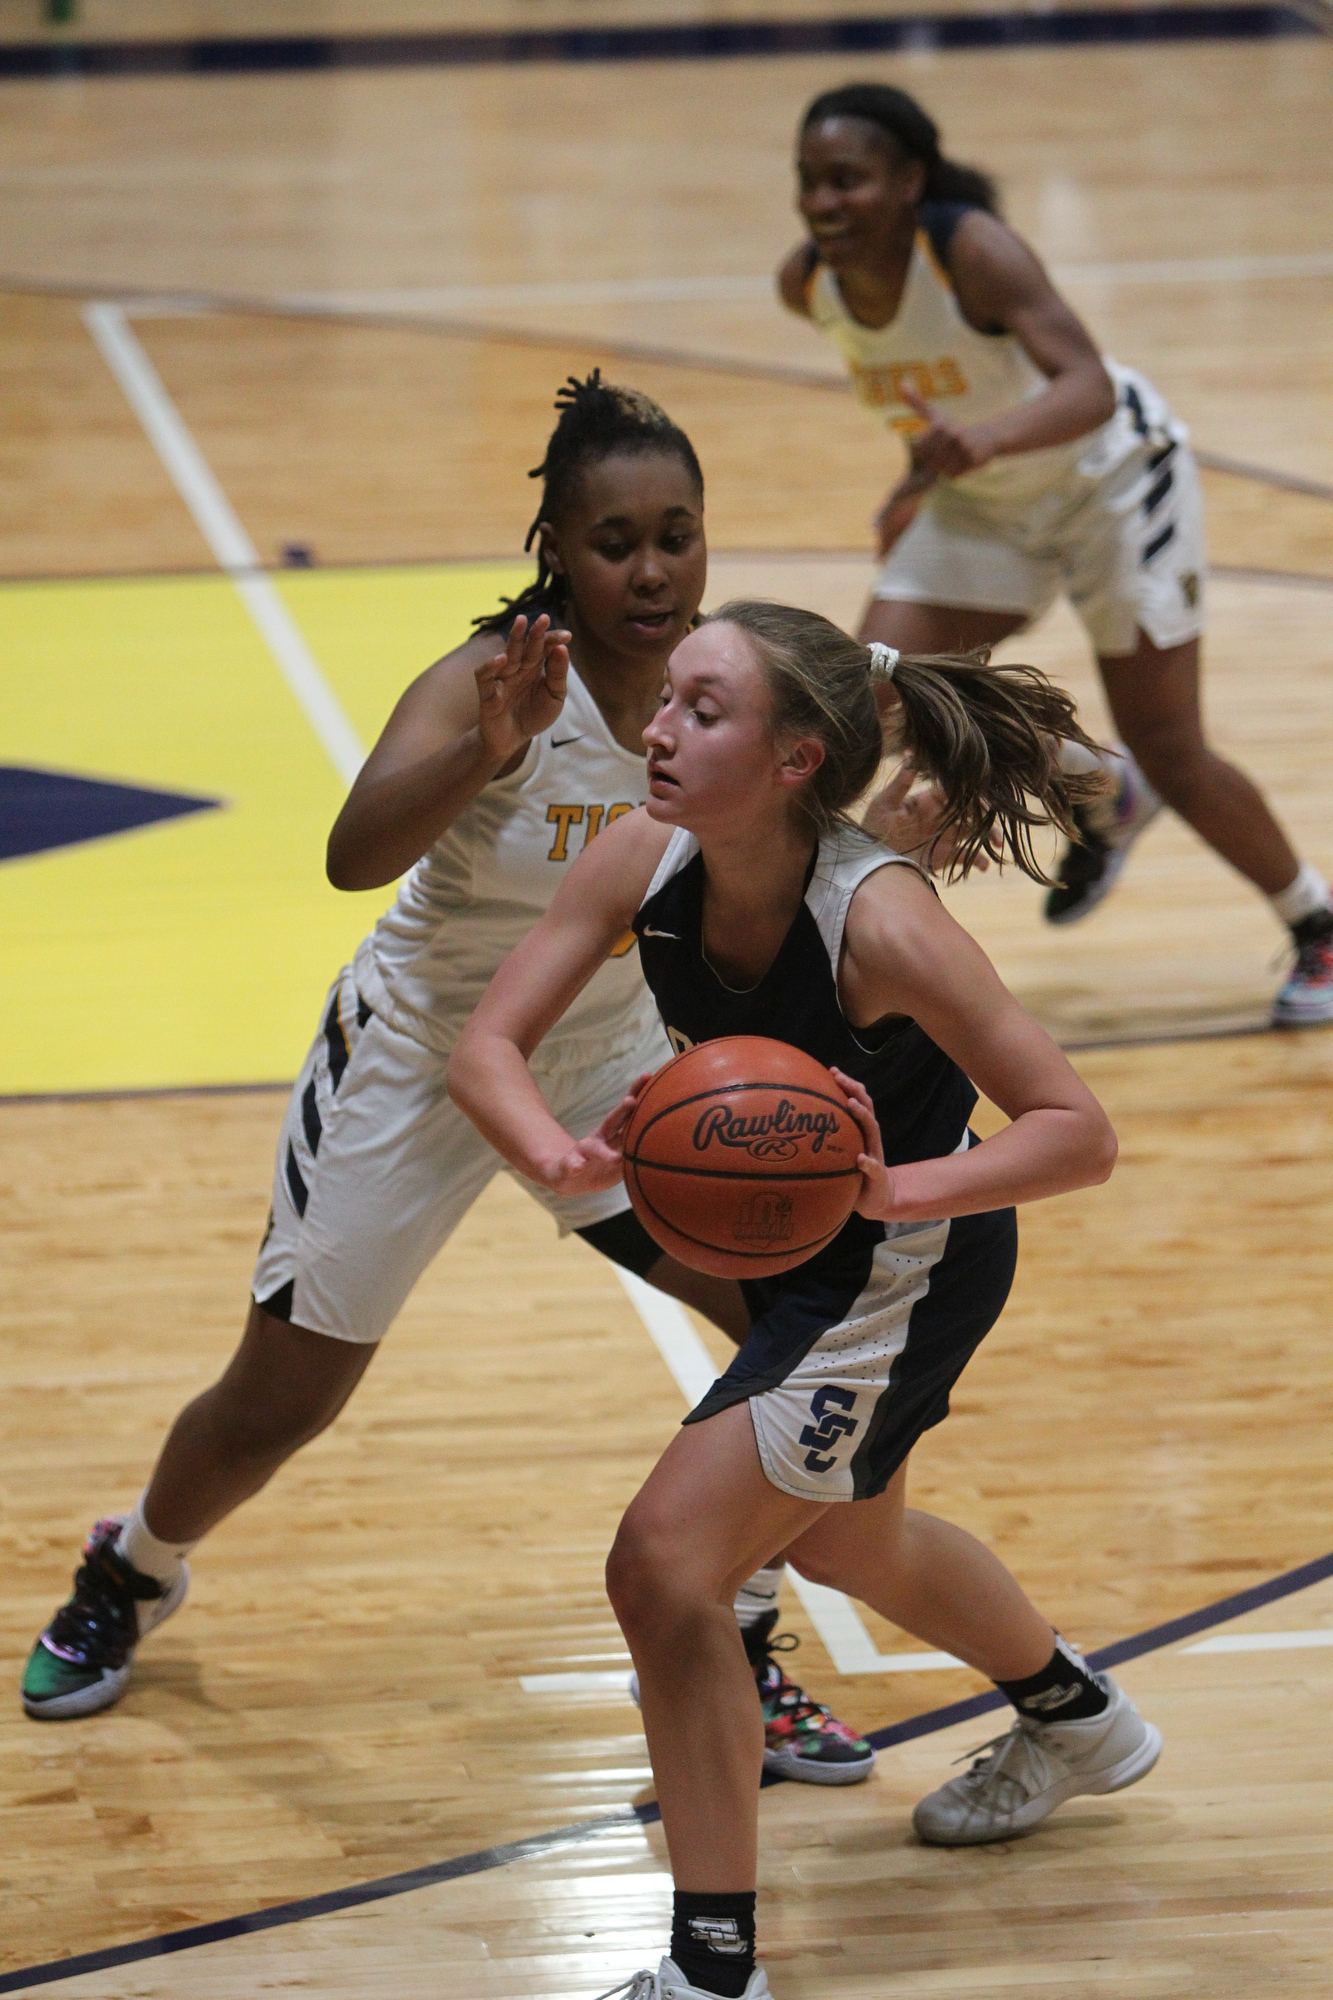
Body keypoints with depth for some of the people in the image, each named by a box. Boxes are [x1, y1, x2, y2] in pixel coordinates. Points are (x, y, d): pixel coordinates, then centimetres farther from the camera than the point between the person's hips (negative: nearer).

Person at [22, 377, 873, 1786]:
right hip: (419, 1069, -5)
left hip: (608, 1063, 5)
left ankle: (727, 1661, 8)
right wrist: (483, 754, -62)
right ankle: (131, 1576, 37)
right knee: (275, 1407, 5)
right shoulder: (495, 681, -29)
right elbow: (355, 855, -46)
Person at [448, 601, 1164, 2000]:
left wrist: (894, 1189, -44)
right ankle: (1074, 1724, 60)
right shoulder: (645, 860, -17)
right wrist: (561, 1155, -37)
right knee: (843, 1544, 31)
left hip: (907, 1266, -8)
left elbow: (1078, 1133, -29)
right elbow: (488, 1045, -16)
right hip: (792, 1250, 8)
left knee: (665, 1560, -16)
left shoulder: (879, 922, -34)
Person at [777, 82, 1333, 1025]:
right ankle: (1102, 803, 17)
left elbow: (1089, 387, -46)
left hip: (1112, 479, -6)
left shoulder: (973, 251, -34)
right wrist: (924, 472, 9)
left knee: (1173, 760, -5)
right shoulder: (809, 282, -14)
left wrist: (987, 437, -63)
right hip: (983, 505, 6)